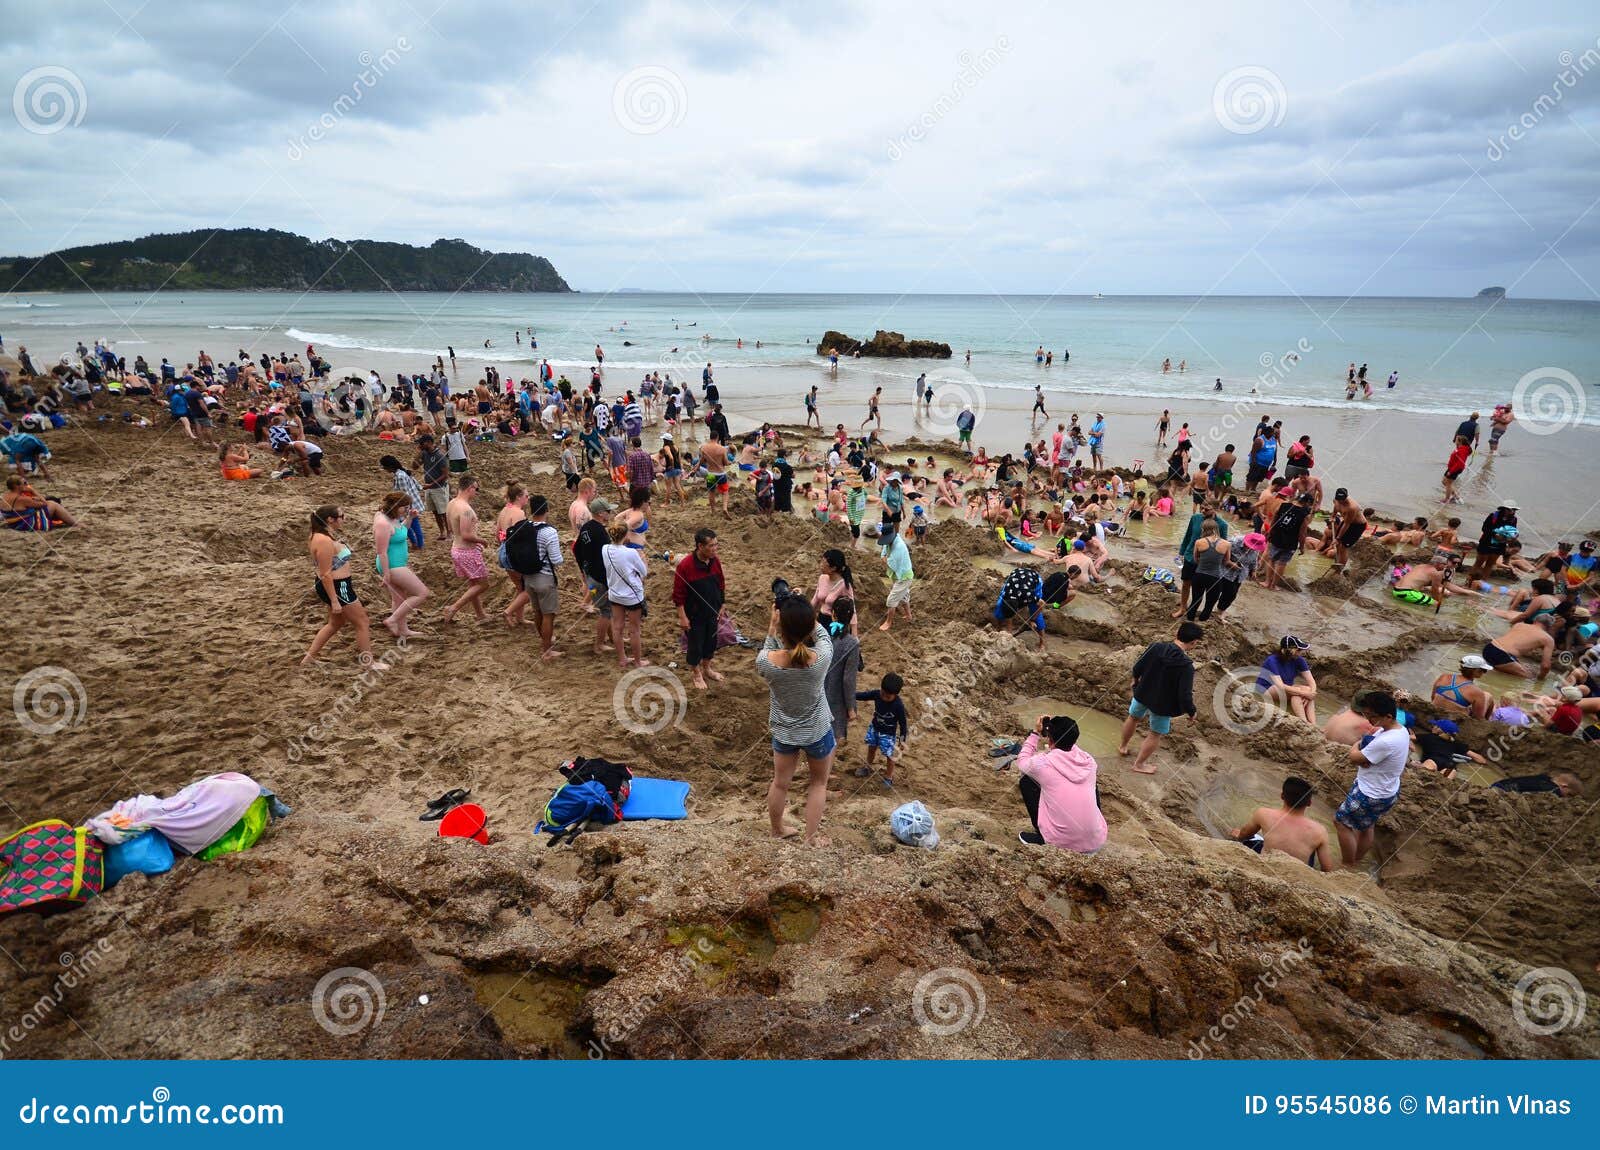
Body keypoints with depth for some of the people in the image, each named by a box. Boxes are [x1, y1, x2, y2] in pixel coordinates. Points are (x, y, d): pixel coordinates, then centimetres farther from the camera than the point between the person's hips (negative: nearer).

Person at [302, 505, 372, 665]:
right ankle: (368, 662, 10)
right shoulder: (324, 541, -24)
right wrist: (334, 601, -23)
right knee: (362, 623, 2)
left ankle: (308, 659, 31)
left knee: (335, 623, 24)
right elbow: (325, 574, -25)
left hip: (337, 585, 11)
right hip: (336, 588, -11)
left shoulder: (321, 537, 8)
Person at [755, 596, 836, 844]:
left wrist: (772, 626, -7)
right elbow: (822, 633, -6)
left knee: (780, 782, 25)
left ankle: (778, 828, 49)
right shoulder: (821, 657, -30)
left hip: (783, 732, 1)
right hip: (818, 731, -1)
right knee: (819, 783, 25)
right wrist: (804, 613, -8)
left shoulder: (765, 661, -29)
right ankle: (812, 836, 38)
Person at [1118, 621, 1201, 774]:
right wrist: (1192, 712, -8)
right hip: (1162, 705, -4)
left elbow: (1137, 668, -8)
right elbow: (1185, 696, -27)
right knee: (1155, 735, 20)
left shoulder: (1155, 647, -20)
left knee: (1133, 718, 31)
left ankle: (1123, 746, 54)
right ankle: (1139, 764, 35)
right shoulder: (1186, 666, -31)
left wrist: (1136, 679, 14)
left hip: (1142, 694, 4)